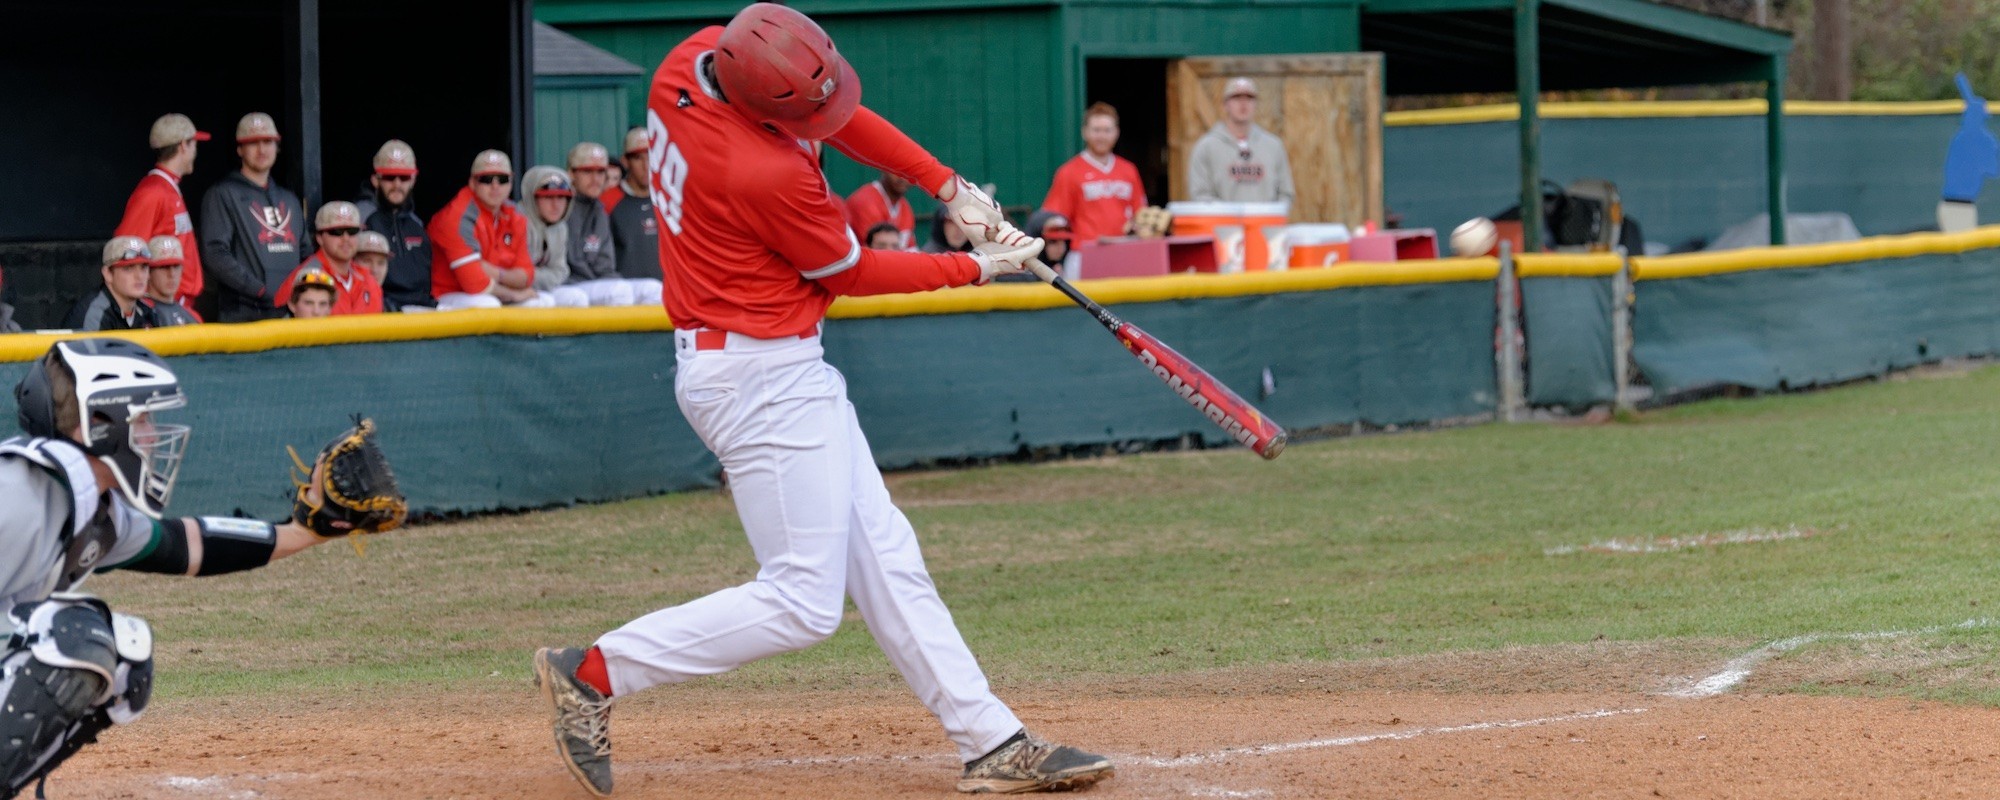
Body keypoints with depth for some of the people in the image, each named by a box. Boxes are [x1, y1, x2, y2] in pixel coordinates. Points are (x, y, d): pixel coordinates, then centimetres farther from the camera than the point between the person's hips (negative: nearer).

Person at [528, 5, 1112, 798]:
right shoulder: (772, 176, -29)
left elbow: (837, 110, 9)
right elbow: (850, 273, -10)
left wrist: (950, 186, 4)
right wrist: (978, 268, 3)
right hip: (763, 381, -10)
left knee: (884, 560, 11)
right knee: (801, 604, -6)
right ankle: (593, 673, 0)